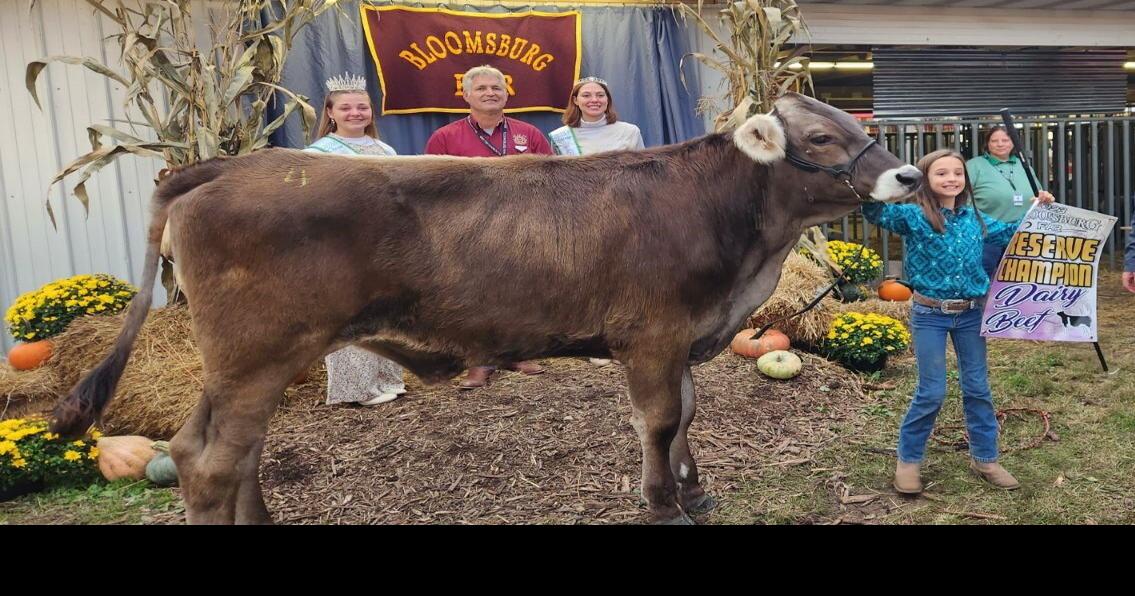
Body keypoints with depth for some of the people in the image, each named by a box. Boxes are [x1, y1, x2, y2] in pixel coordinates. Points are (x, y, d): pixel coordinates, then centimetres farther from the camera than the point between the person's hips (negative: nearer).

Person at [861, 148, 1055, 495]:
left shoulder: (974, 218, 5)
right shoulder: (914, 216, -10)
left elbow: (1010, 233, 22)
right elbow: (876, 212, -27)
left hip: (970, 313, 5)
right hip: (930, 315, -5)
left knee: (977, 388, 12)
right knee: (932, 392, -1)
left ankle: (984, 458, 28)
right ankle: (908, 460, 17)